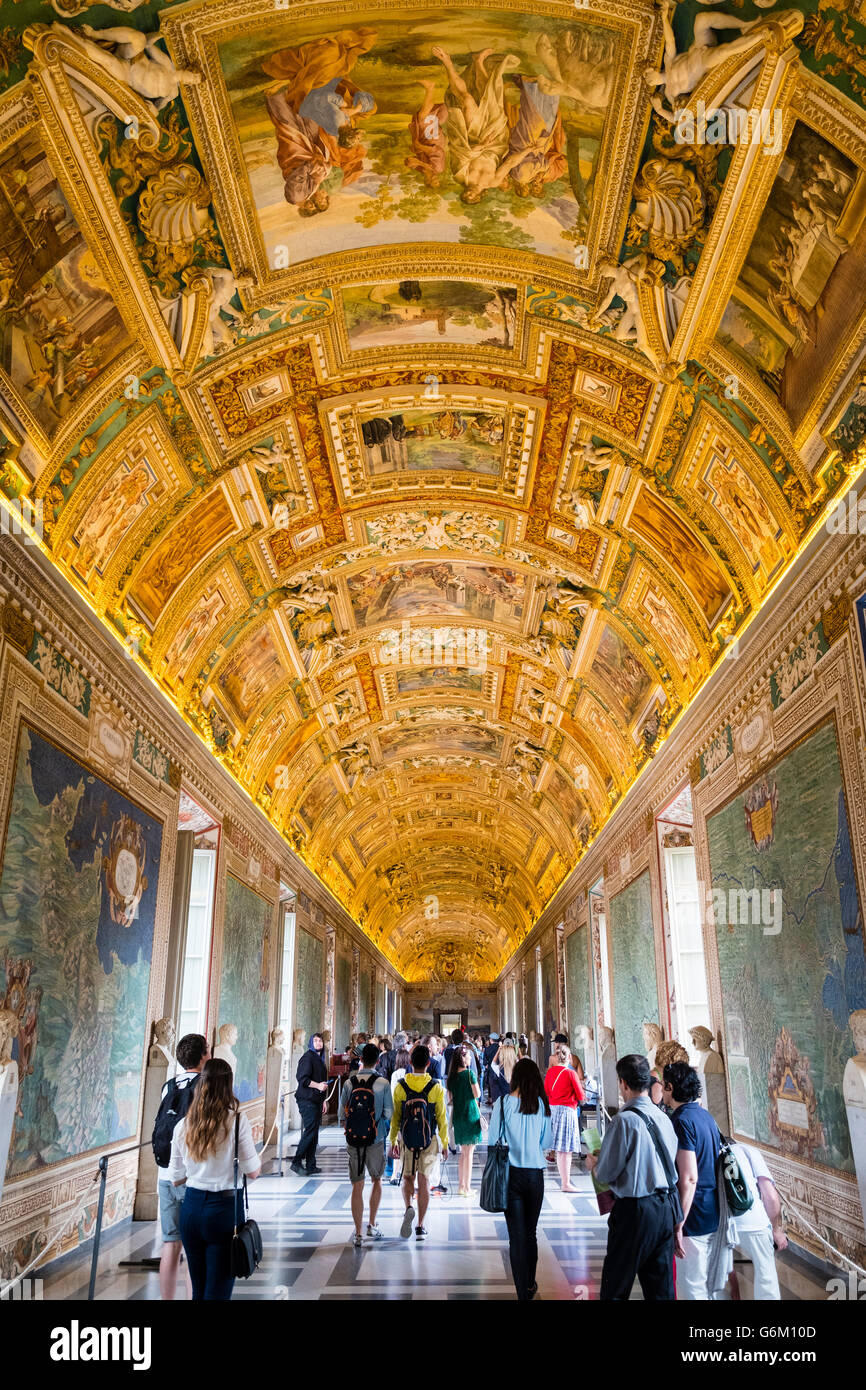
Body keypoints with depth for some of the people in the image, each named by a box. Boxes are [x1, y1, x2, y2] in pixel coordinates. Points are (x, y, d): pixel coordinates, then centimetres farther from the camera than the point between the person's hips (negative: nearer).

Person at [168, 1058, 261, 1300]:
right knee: (218, 1292, 2)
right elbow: (252, 1172, -10)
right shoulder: (237, 1120, -12)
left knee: (199, 1291, 19)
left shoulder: (183, 1126, 1)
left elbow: (175, 1179, 9)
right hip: (225, 1208, -4)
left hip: (191, 1208, 4)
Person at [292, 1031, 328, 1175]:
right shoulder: (308, 1057, -9)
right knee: (310, 1130, -13)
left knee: (314, 1133, 8)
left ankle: (311, 1166, 11)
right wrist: (318, 1085, -19)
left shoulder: (319, 1059, 19)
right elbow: (302, 1078, -17)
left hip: (316, 1100, 9)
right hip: (307, 1100, -9)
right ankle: (296, 1162, -7)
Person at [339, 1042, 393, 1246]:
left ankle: (358, 1234, 7)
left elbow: (342, 1113, 1)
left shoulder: (350, 1083, -3)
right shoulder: (382, 1083, -8)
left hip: (353, 1139, 1)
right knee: (376, 1180, 20)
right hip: (375, 1139, -1)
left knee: (357, 1186, 6)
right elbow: (388, 1112, -6)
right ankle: (372, 1225, 22)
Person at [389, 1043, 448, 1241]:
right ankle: (420, 1227, 9)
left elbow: (395, 1116, 0)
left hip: (407, 1140, 0)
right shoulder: (436, 1087, -8)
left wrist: (393, 1140, 11)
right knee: (424, 1181, 8)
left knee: (408, 1178, 17)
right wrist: (444, 1143, 8)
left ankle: (409, 1208, -10)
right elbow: (442, 1118, -3)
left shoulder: (401, 1086, -6)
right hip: (430, 1141, 0)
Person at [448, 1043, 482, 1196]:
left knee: (463, 1152, 17)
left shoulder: (452, 1076, 5)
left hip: (457, 1115, 6)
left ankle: (461, 1186, 20)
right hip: (470, 1114, -6)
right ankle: (467, 1188, 4)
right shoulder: (469, 1074, -13)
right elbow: (477, 1094, -10)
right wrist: (475, 1082, 3)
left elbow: (450, 1097, 11)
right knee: (469, 1152, 1)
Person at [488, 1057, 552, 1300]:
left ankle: (523, 1292, 6)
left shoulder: (503, 1103, -10)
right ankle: (530, 1285, 32)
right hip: (535, 1174, 2)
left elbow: (493, 1139, -5)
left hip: (510, 1173, -2)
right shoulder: (541, 1104, -5)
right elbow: (547, 1141, 3)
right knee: (531, 1233, 19)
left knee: (516, 1236, 5)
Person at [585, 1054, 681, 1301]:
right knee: (661, 1289, 16)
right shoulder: (663, 1118, 4)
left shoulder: (624, 1120, -18)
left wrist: (593, 1163, 9)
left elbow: (605, 1174, -14)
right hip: (666, 1207, 7)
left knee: (615, 1289, 7)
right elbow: (669, 1162, 11)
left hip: (634, 1211, -7)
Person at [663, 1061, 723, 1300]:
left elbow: (689, 1179, -23)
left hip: (695, 1217, -9)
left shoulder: (682, 1121, -19)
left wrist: (678, 1226, -20)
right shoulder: (706, 1115, 9)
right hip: (715, 1215, 9)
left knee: (693, 1290, 0)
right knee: (712, 1283, 18)